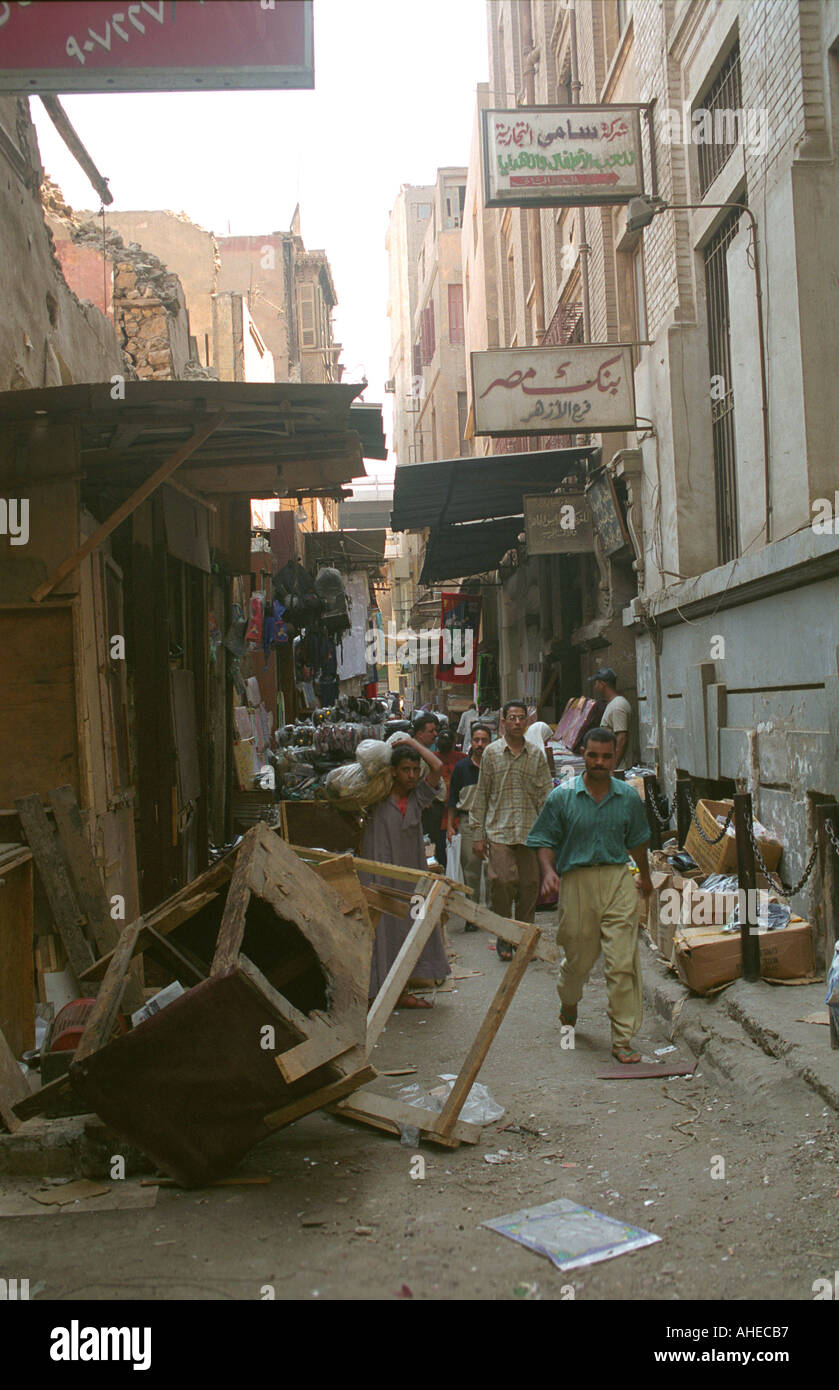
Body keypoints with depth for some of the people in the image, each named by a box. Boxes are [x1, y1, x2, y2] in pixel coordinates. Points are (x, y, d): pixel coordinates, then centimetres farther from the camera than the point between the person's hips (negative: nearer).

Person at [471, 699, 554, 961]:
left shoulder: (536, 755, 9)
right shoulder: (492, 752, 5)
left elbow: (546, 795, 9)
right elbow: (481, 795, 6)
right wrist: (479, 835, 2)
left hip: (530, 831, 2)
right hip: (499, 829, -2)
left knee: (529, 885, 3)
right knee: (501, 881, -12)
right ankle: (503, 938, 4)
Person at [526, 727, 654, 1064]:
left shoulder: (629, 797, 6)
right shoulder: (562, 797, -1)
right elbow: (545, 841, 3)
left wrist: (645, 875, 32)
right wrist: (548, 871, -15)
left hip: (617, 878, 1)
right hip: (576, 881, -1)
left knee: (623, 963, -6)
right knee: (578, 958, 13)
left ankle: (623, 1039, 3)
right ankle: (568, 1003, 45)